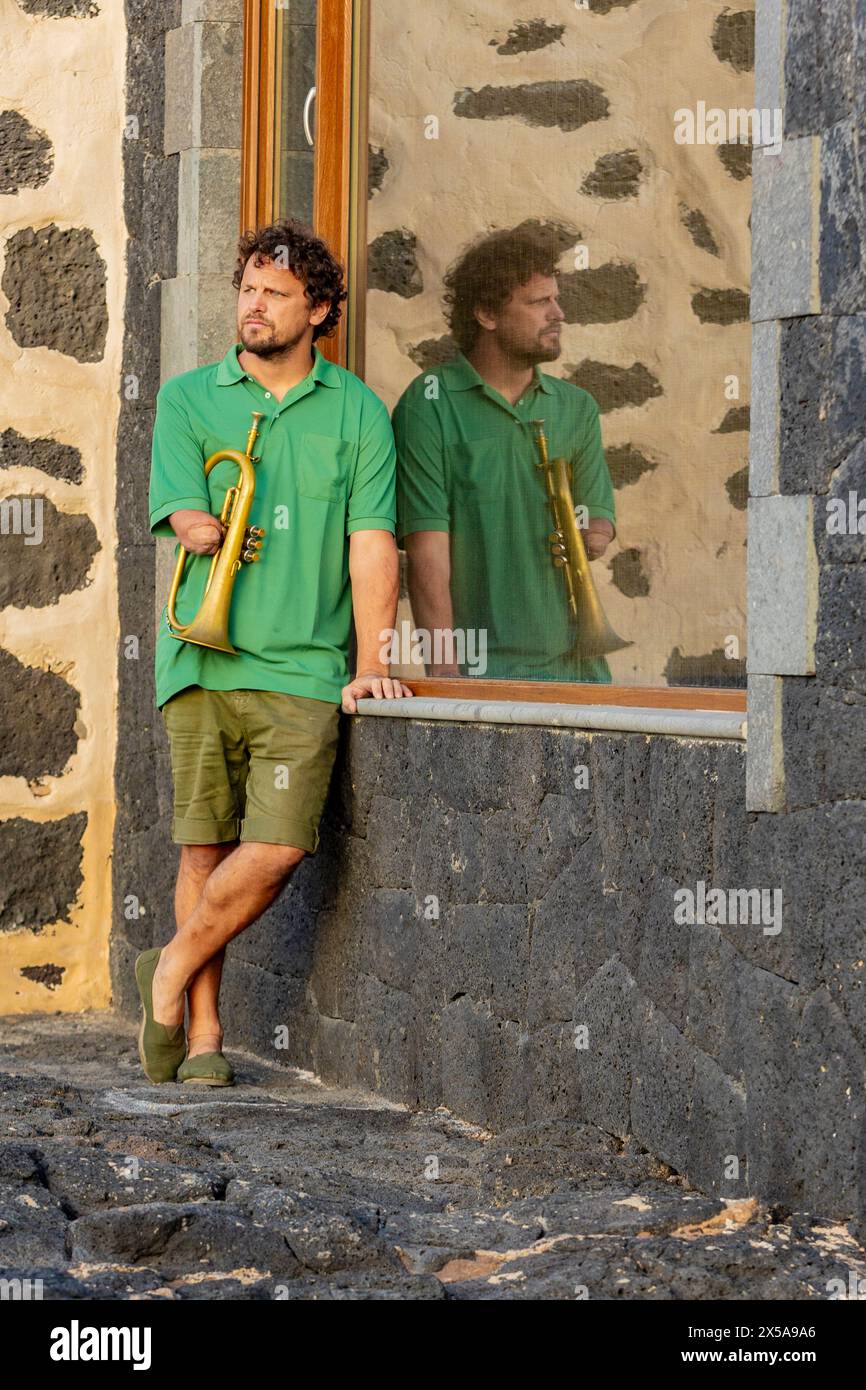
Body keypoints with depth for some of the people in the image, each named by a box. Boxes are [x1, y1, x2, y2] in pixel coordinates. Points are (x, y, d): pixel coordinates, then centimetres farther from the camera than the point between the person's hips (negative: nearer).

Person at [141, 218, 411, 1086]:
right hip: (204, 659, 0)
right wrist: (294, 538, 0)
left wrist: (371, 666, -7)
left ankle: (173, 969, 8)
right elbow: (190, 525, -1)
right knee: (206, 847, 0)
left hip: (304, 666, 0)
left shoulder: (356, 411, 8)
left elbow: (371, 545, 1)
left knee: (278, 846, -12)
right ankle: (203, 1031, 9)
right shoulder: (188, 399, 9)